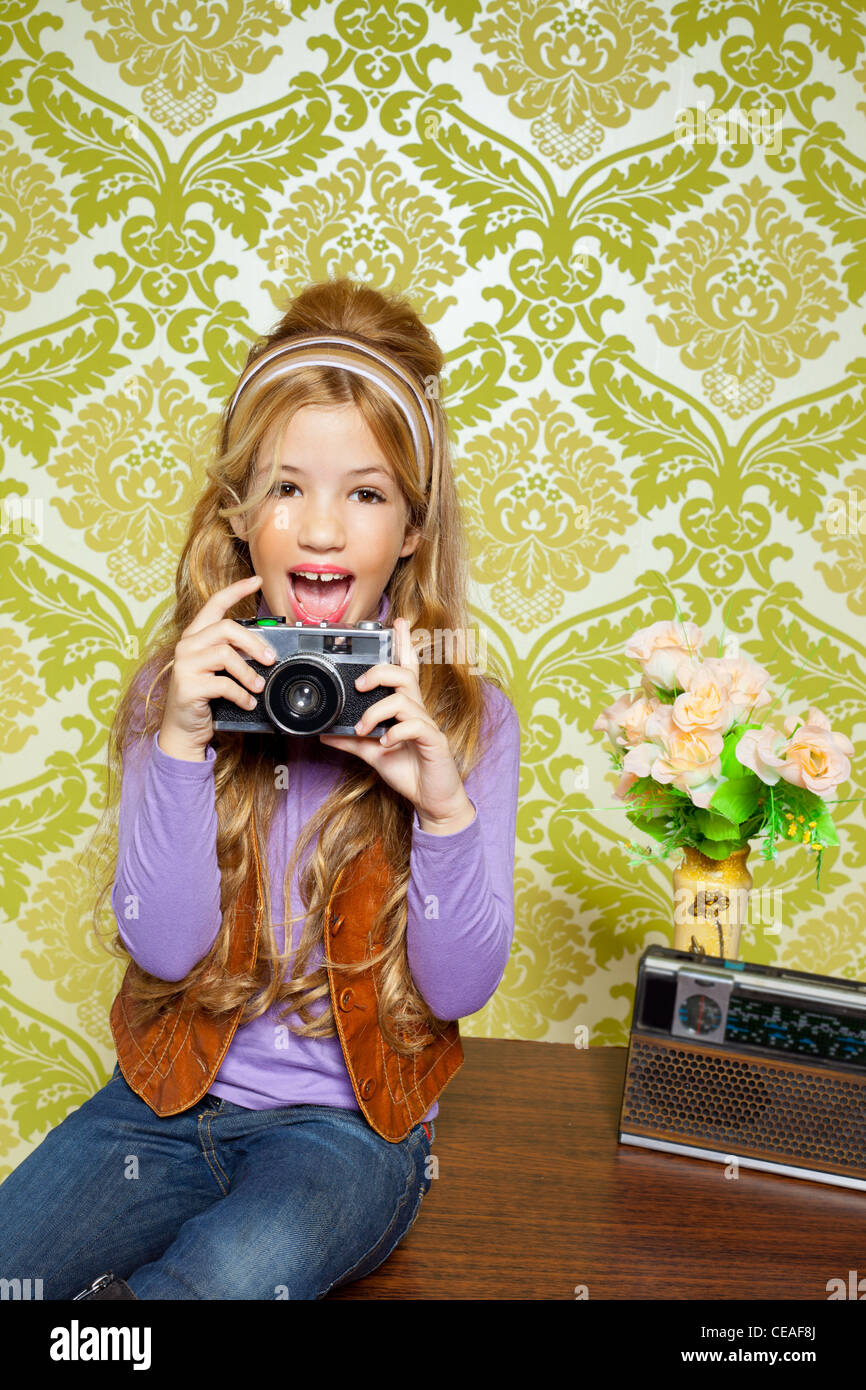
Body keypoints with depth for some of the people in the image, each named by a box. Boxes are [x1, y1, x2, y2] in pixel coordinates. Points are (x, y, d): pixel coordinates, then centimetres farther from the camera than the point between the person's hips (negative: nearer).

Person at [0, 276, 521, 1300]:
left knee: (227, 1276, -29)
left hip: (350, 1118, -1)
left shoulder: (465, 713, -8)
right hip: (170, 1100, 1)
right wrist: (182, 742, -23)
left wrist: (446, 806, -27)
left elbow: (461, 988, -10)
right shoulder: (179, 686, -4)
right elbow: (164, 947, -10)